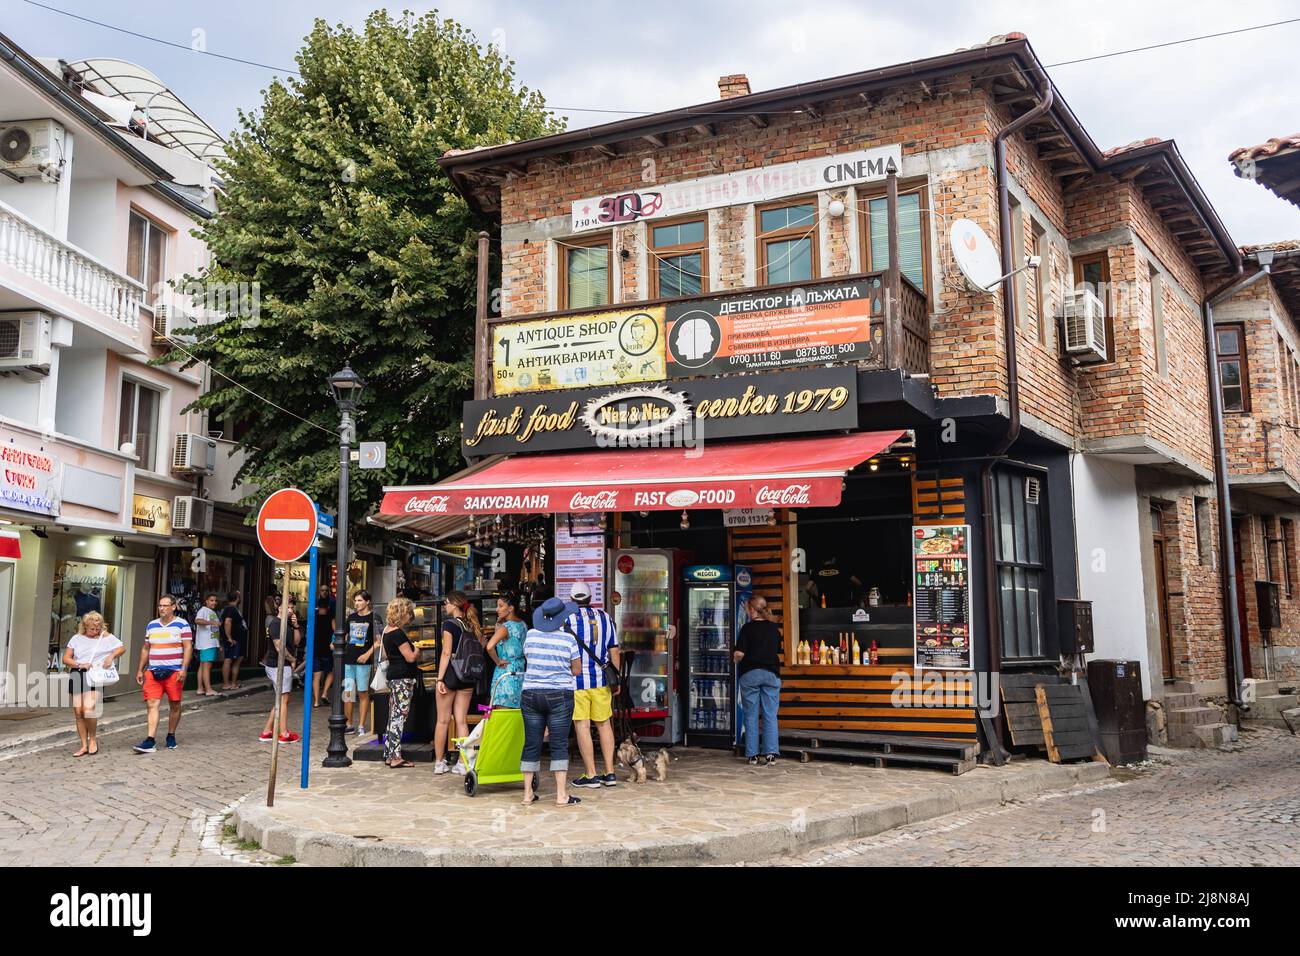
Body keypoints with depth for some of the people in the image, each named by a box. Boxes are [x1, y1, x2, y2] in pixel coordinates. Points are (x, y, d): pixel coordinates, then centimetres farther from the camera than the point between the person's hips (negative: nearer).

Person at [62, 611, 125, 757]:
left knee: (88, 708, -21)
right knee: (78, 712, 4)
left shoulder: (106, 637, 6)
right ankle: (84, 746, 12)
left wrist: (111, 656, -7)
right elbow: (66, 658, 9)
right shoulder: (77, 638, 11)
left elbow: (122, 648, 12)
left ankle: (93, 739, 1)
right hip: (77, 675, 4)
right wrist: (79, 664, -9)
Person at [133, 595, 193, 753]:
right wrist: (140, 670, 16)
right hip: (153, 671, 3)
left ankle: (171, 736, 20)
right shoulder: (151, 625, 13)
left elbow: (188, 648, -6)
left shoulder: (182, 624, -1)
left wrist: (184, 668, -15)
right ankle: (150, 741, -12)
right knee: (152, 704, -7)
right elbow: (145, 649, 20)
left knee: (175, 705, 5)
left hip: (174, 672, -3)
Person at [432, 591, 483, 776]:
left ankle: (439, 762, 10)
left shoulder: (450, 624, -9)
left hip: (450, 674, -5)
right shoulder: (473, 626, 7)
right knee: (462, 720, 8)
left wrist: (440, 679, -13)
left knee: (443, 720, 5)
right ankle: (463, 762, 6)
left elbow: (446, 653, -13)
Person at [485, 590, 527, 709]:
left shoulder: (506, 626, -14)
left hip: (506, 672, -8)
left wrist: (498, 661, -11)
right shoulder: (523, 625, 9)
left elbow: (490, 646, -29)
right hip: (521, 672, 8)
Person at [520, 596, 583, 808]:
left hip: (531, 694, 3)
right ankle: (561, 794, 0)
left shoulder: (531, 635, 0)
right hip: (560, 696, -3)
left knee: (532, 744, 8)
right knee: (559, 745, 1)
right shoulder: (568, 639, -8)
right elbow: (577, 670, -1)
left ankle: (528, 793, 13)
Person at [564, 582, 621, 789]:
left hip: (577, 680, -4)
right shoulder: (605, 617, 6)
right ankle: (610, 773, 15)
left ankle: (591, 776, 3)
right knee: (604, 725, 14)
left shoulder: (569, 619, -7)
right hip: (601, 680, 4)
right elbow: (614, 650, 9)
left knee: (582, 727, 1)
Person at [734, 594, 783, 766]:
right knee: (770, 715, 4)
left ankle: (752, 755, 6)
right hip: (772, 673, 3)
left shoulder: (748, 627, -7)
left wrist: (737, 659, 9)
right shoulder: (774, 627, 6)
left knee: (751, 716, 4)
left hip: (750, 673, -3)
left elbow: (739, 654, -12)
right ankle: (771, 754, -2)